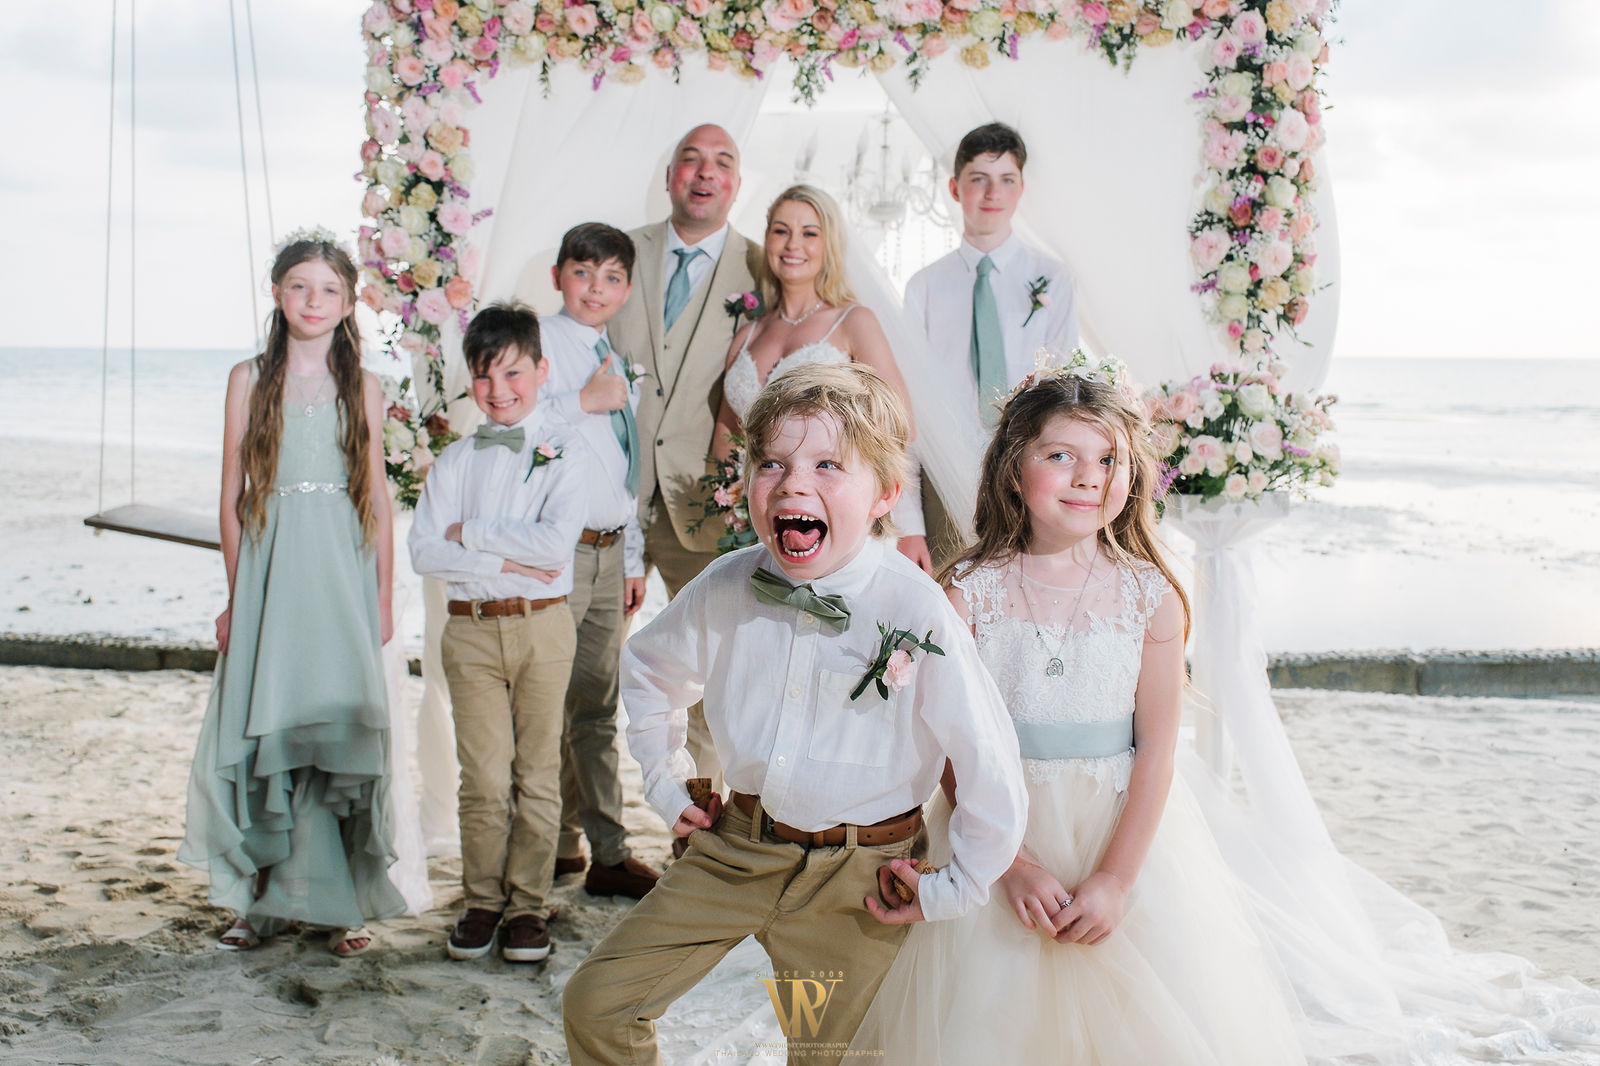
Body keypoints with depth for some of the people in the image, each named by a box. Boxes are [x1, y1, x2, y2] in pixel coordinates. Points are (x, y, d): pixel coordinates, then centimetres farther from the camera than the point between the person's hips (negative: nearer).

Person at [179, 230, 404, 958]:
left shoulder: (362, 389, 7)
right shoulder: (250, 380, 6)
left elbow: (378, 501, 9)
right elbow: (232, 495, 6)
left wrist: (383, 597, 5)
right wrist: (234, 596, 2)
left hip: (342, 576, 0)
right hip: (269, 573, 0)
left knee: (339, 728, -1)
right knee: (265, 731, 1)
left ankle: (336, 902, 9)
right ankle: (265, 899, 13)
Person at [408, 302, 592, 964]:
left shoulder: (565, 451, 1)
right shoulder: (456, 460, 10)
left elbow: (555, 543, -14)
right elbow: (425, 551, -1)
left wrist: (470, 531, -7)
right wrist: (505, 562, -12)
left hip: (542, 627, -2)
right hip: (471, 629, 2)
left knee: (537, 773, 5)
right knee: (483, 777, 3)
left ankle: (528, 905, 15)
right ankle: (482, 902, 16)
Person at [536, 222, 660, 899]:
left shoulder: (616, 364, 18)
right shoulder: (540, 341, -4)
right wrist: (585, 401, -18)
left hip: (610, 551, 7)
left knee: (596, 708, 12)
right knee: (549, 706, -3)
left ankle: (607, 851, 18)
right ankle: (562, 844, 8)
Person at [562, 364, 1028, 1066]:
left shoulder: (913, 608, -20)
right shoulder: (725, 588, -7)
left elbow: (990, 766, -16)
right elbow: (648, 668, 16)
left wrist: (951, 890, -8)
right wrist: (666, 782, 13)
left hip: (853, 878, -3)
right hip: (734, 847, 4)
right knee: (595, 1002, 1)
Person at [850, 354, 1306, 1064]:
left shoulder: (1151, 598, -6)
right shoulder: (969, 591, -8)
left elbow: (1156, 749, -6)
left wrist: (1115, 879, -10)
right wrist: (1015, 865, -12)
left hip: (1126, 833, 1)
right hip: (1001, 831, 0)